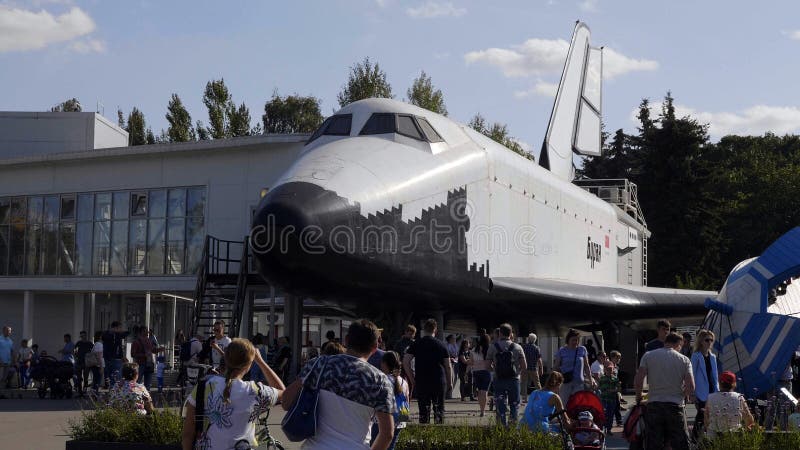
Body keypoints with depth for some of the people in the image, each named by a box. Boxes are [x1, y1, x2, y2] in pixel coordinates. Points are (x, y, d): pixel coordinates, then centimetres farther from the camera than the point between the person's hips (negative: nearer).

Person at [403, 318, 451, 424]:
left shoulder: (416, 344, 2)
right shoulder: (441, 345, 3)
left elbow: (405, 362, -5)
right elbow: (448, 366, 3)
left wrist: (412, 380, 2)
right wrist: (449, 382, 12)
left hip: (421, 382, 0)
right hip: (439, 382, 0)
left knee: (423, 410, 5)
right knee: (439, 409, 8)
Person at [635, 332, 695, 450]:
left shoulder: (648, 356, 5)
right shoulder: (684, 360, 4)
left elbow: (638, 382, -5)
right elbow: (691, 388, -5)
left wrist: (639, 397, 12)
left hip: (654, 405, 1)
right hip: (675, 406, -1)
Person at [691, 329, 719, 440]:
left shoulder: (712, 356, 13)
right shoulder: (696, 356, -6)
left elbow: (715, 375, 18)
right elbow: (692, 375, -7)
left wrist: (717, 390, 11)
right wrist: (693, 394, -11)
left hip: (712, 393, 6)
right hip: (701, 394, -6)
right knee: (701, 418, -6)